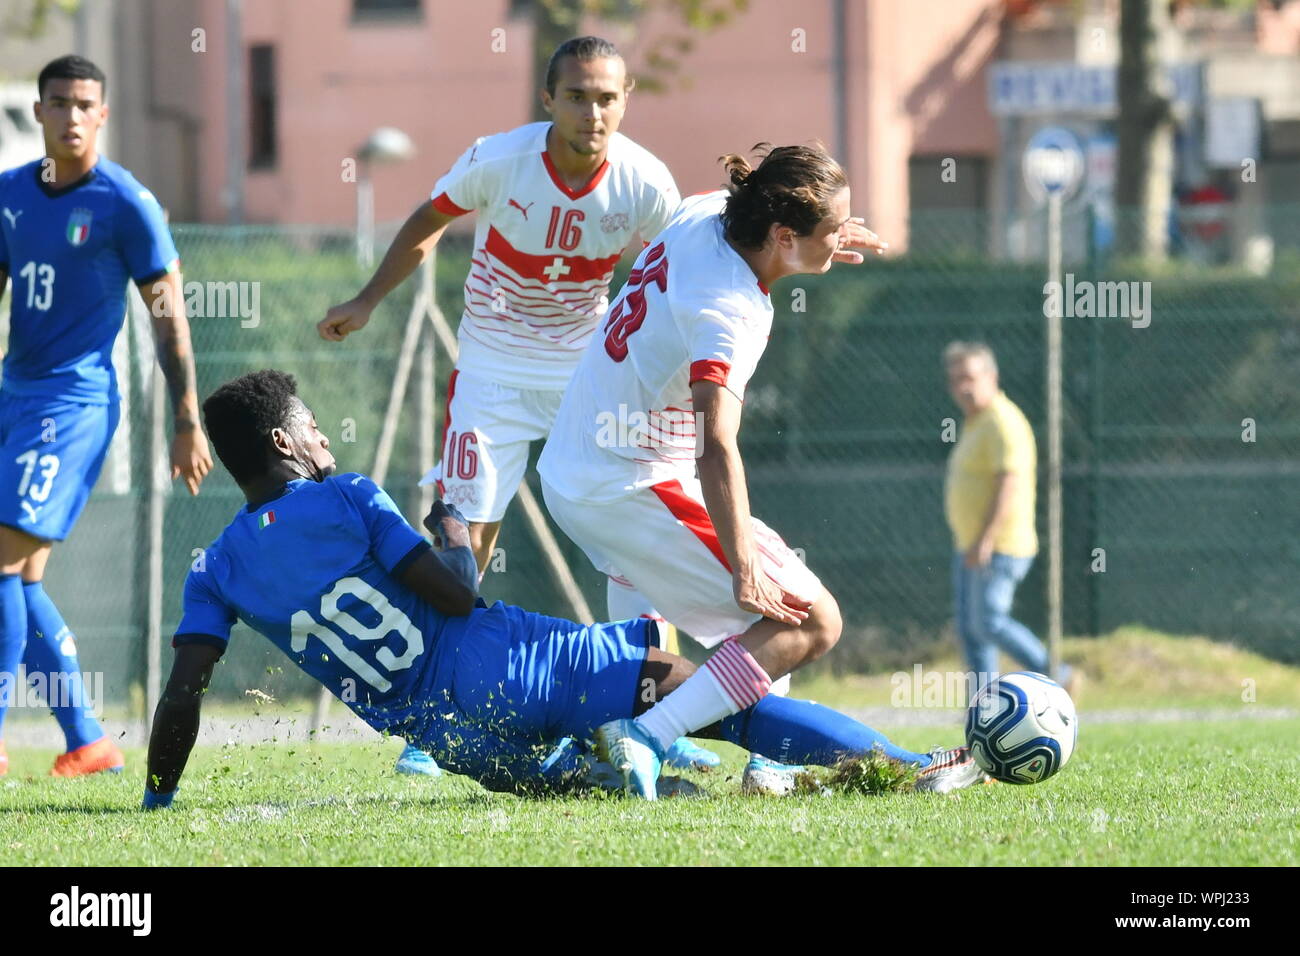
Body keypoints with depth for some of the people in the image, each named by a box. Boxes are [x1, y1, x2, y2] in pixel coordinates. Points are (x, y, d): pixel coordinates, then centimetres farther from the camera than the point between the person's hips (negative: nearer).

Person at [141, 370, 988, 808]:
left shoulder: (219, 573, 6)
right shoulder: (347, 501, -7)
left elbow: (182, 697, 0)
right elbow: (456, 595, -12)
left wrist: (158, 798, 12)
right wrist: (453, 528, 8)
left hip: (449, 737, 5)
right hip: (502, 664, -4)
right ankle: (909, 765, -4)